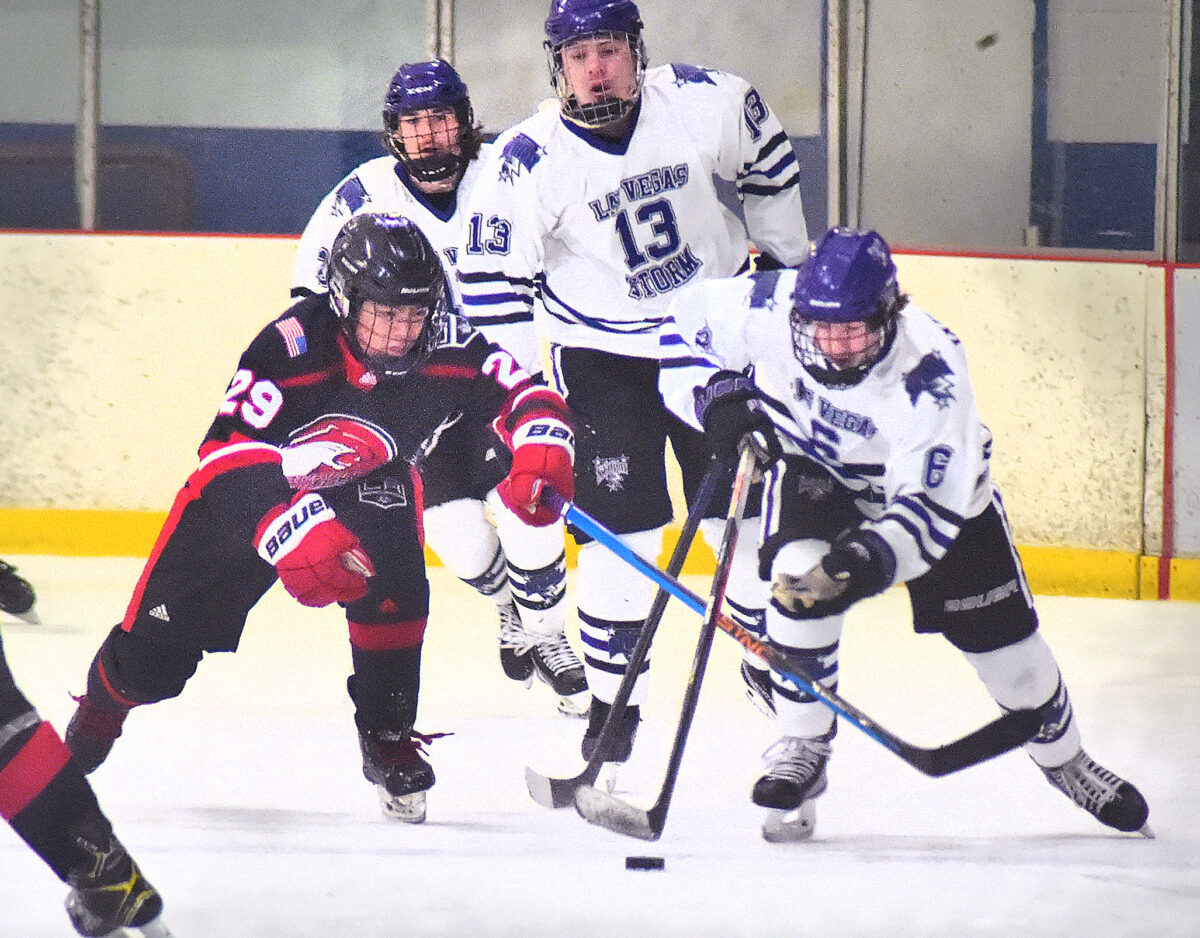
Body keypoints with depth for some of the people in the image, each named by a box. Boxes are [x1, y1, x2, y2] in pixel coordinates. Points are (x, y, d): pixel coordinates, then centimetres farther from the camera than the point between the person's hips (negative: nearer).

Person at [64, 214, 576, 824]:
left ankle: (388, 740, -4)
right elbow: (232, 456, -40)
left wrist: (541, 458, -46)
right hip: (252, 493, -3)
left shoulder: (447, 351, -25)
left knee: (392, 589, -27)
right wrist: (293, 533, -55)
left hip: (371, 488, 3)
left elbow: (528, 399, -22)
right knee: (157, 653, 1)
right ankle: (99, 707, 36)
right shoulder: (292, 347, -36)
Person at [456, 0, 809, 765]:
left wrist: (785, 258, 15)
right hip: (603, 354, -2)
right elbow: (492, 278, -12)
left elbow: (767, 168, 7)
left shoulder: (709, 103, -14)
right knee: (622, 533, -8)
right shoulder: (526, 163, -19)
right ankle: (613, 700, 5)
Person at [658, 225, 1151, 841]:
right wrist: (714, 393, -30)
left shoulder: (932, 373, -40)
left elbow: (932, 507, -39)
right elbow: (683, 324, -13)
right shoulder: (767, 307, -32)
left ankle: (1063, 756, 31)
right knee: (800, 581, -27)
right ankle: (803, 750, -9)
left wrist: (873, 558, -55)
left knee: (1001, 634, 3)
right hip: (814, 464, 1)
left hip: (939, 476, -1)